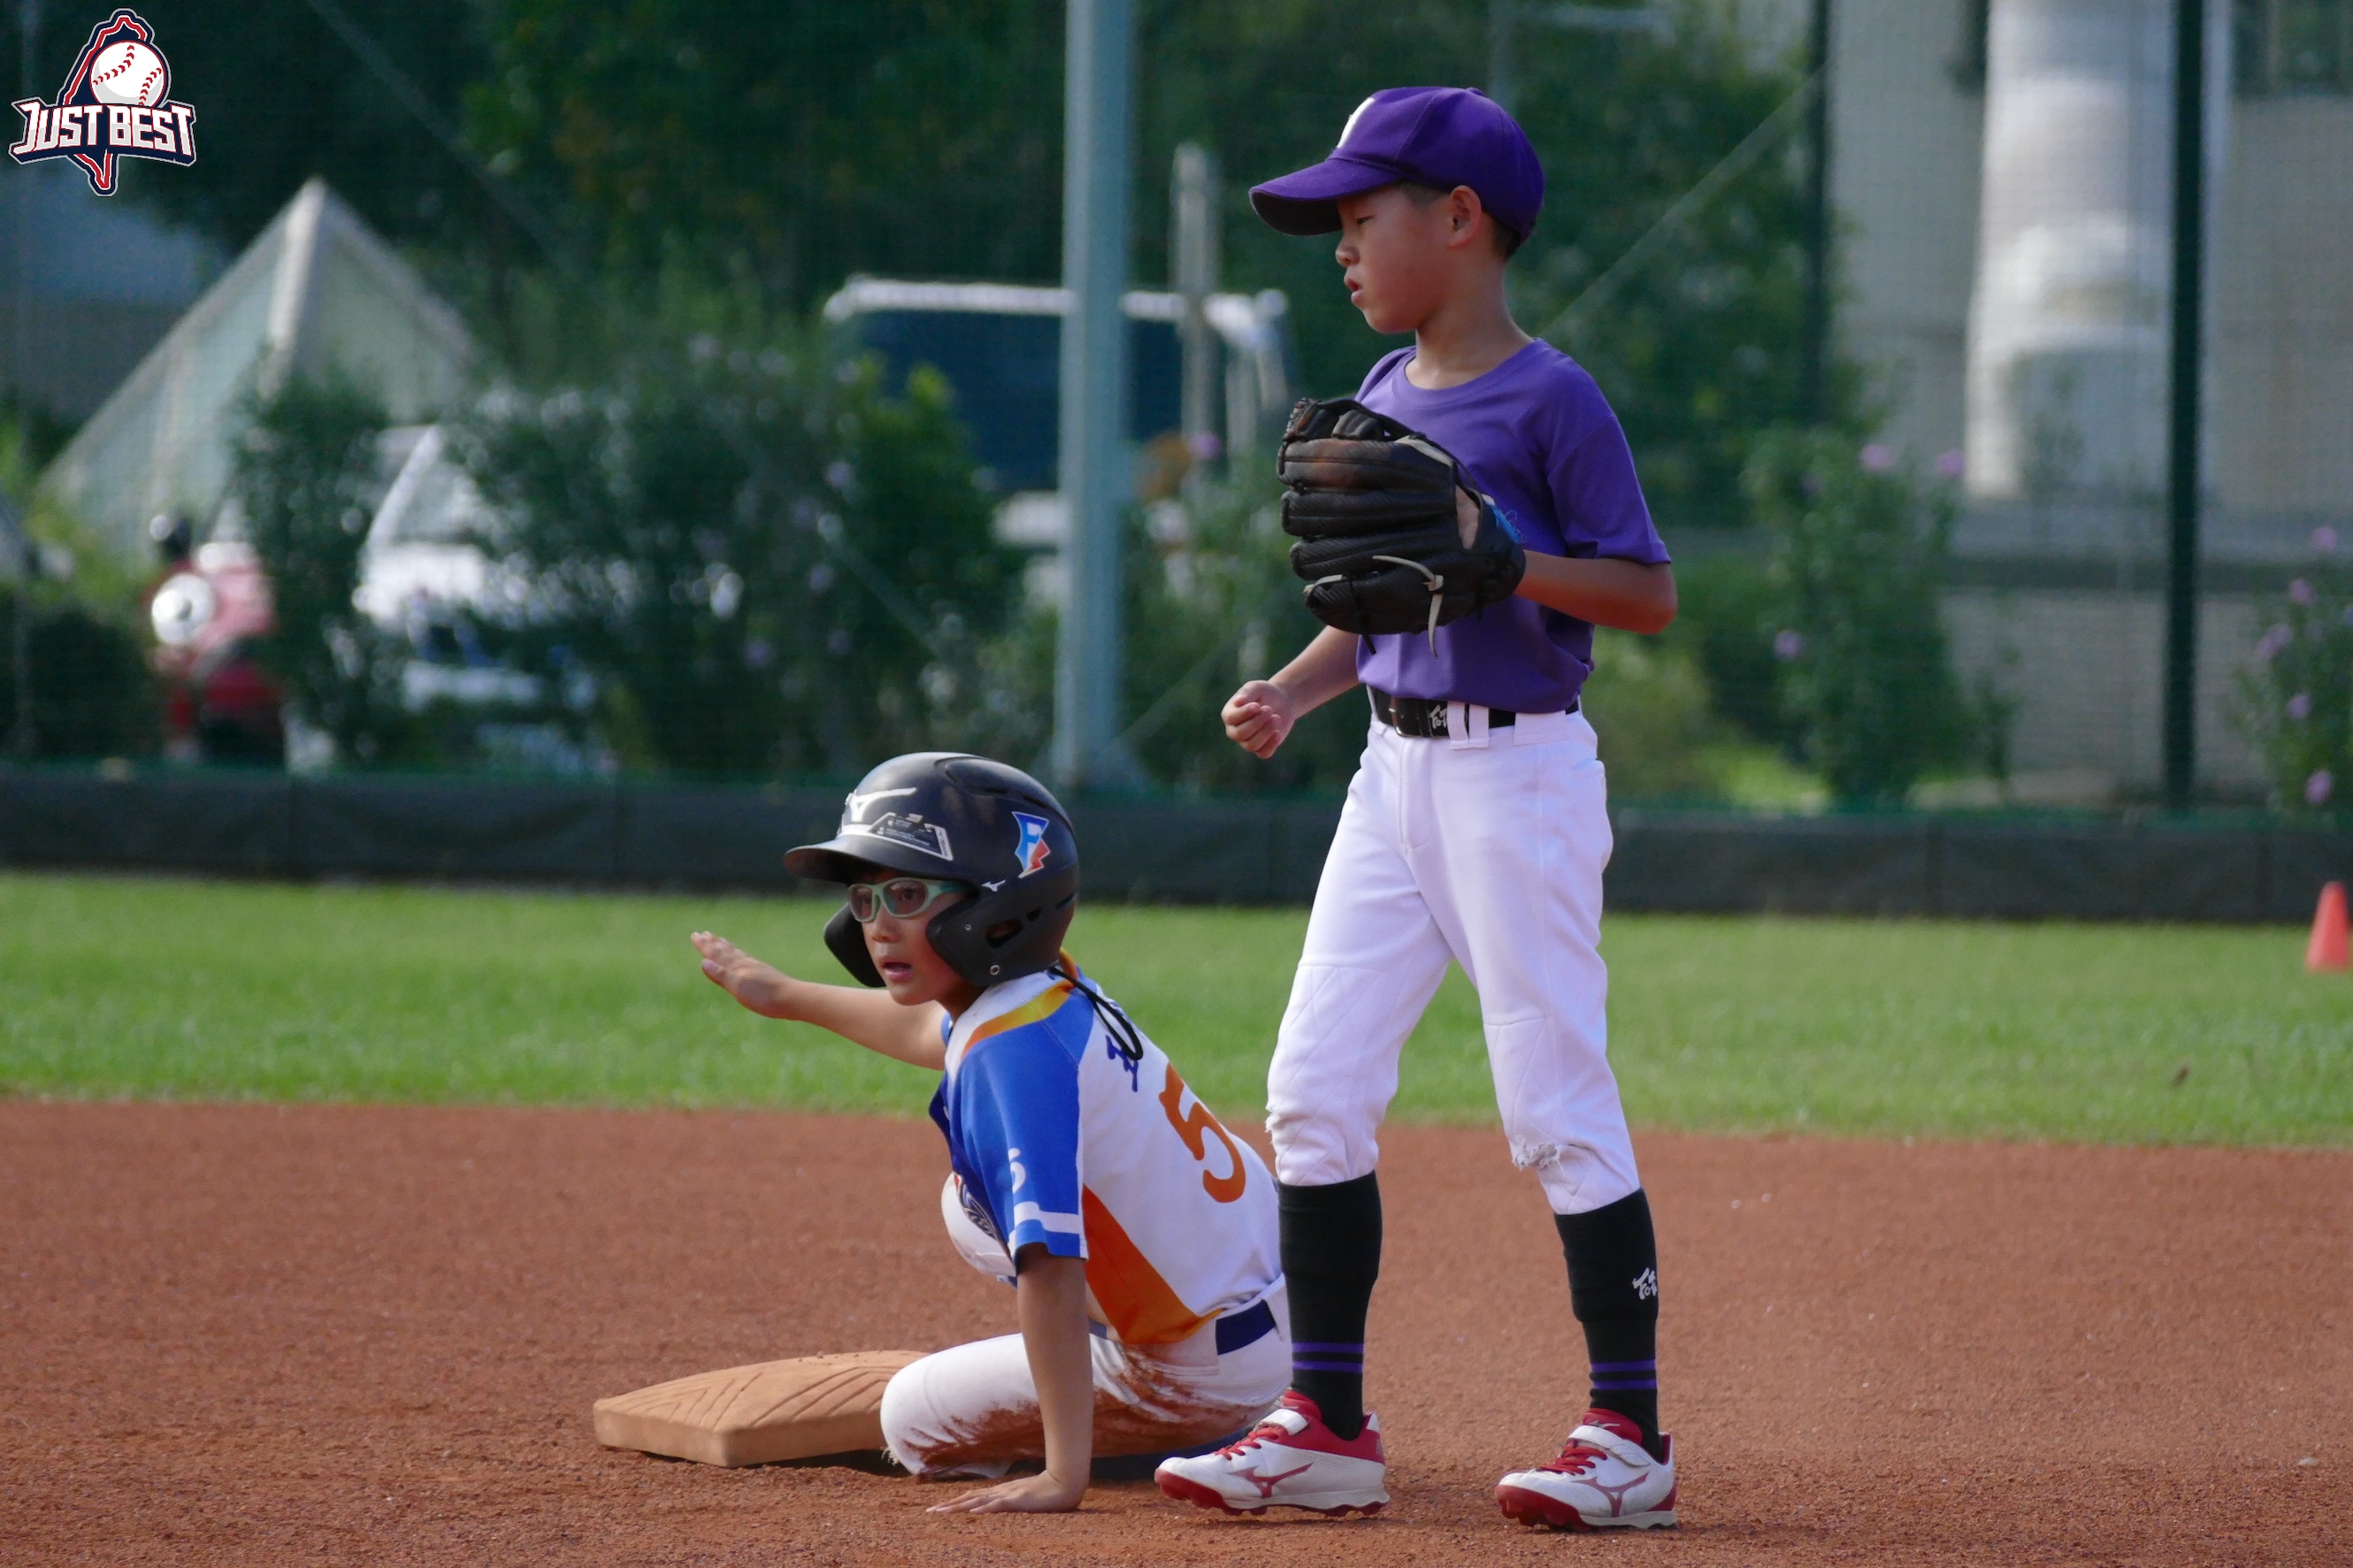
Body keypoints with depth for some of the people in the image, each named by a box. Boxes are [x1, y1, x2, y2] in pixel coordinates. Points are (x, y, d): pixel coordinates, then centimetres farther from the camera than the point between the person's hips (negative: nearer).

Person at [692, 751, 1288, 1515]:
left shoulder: (1011, 1051, -27)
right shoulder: (1053, 992, 2)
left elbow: (1049, 1266, -36)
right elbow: (931, 1028, 28)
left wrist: (1064, 1476, -40)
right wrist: (787, 996, 43)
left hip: (1202, 1376, -9)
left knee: (915, 1419, 3)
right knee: (973, 1203, 25)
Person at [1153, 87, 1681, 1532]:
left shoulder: (1551, 401, -10)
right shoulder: (1383, 400, 13)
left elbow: (1651, 594, -12)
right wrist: (1294, 690, 6)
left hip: (1519, 773, -8)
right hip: (1395, 768, 8)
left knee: (1557, 1101, -6)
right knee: (1314, 1088, 3)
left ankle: (1633, 1437, 0)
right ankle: (1328, 1425, 10)